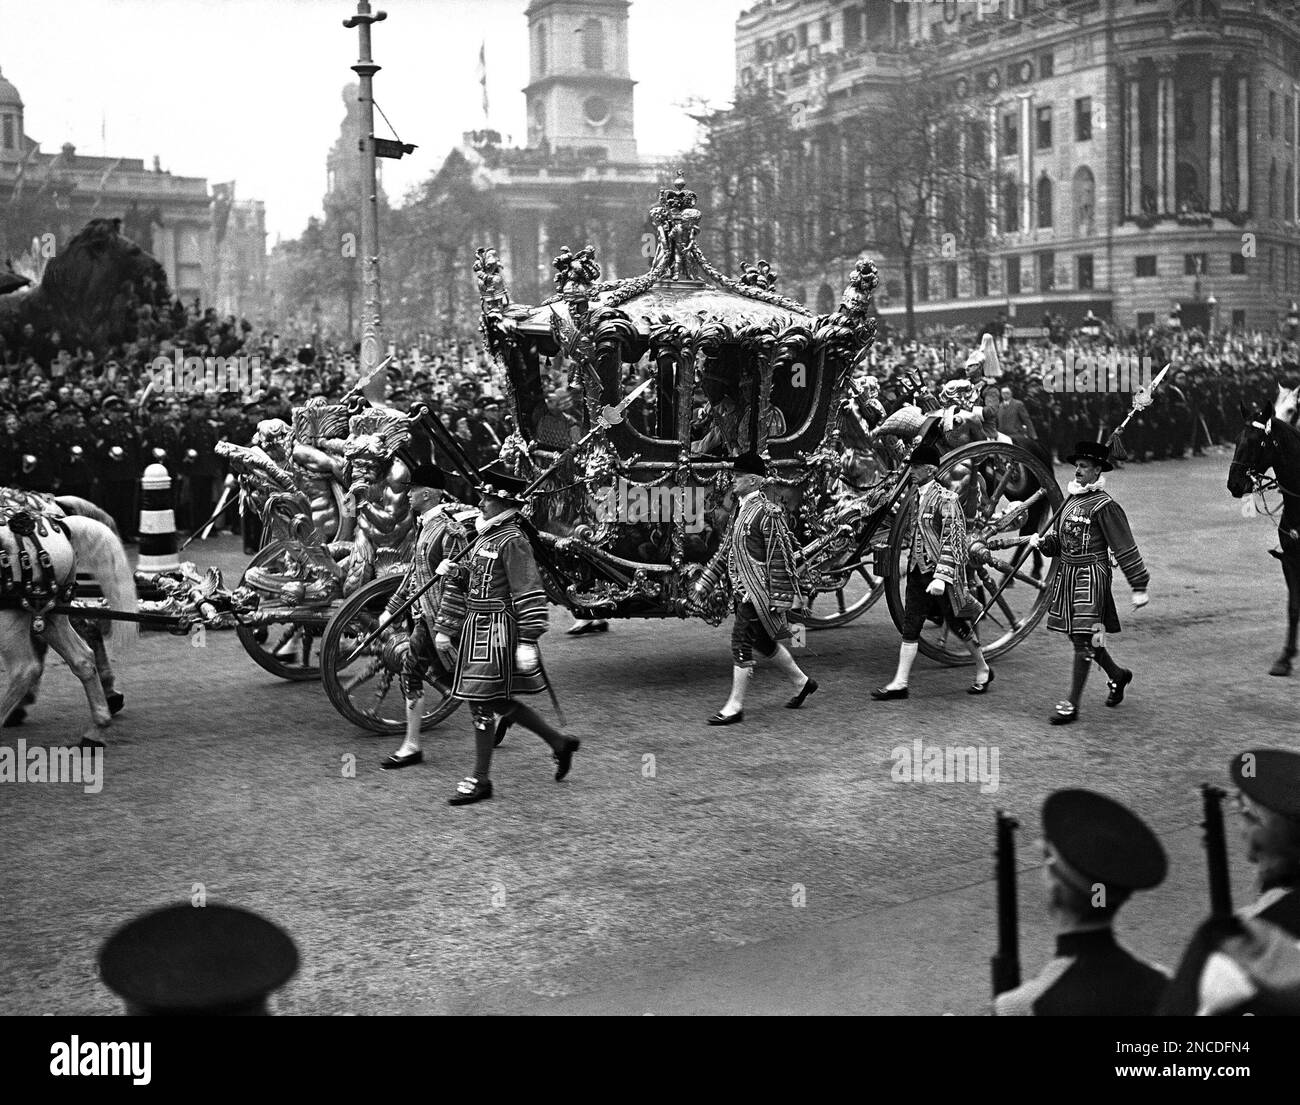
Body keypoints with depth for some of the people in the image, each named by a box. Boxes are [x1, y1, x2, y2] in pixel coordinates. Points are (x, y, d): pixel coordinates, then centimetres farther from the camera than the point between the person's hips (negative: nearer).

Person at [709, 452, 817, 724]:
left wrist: (778, 599, -19)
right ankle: (802, 681, 35)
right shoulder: (742, 508, 12)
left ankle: (735, 707, -1)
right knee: (761, 640, 18)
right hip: (746, 589, 10)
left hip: (760, 589, -10)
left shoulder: (767, 513, -16)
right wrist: (737, 587, 22)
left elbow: (781, 557, -18)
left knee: (741, 640, -8)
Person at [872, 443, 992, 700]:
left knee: (957, 624, 7)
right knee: (910, 626, 3)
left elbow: (952, 540, -19)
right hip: (918, 570, 7)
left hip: (943, 570, -7)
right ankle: (900, 684, 4)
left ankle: (983, 671, 28)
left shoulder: (945, 499, -15)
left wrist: (941, 576, -24)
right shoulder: (916, 494, 8)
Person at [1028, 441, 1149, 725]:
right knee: (1083, 637, 17)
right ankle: (1117, 675, 41)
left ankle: (1072, 705, -5)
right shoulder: (1071, 500, 12)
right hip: (1067, 573, 8)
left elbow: (1125, 548, -12)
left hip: (1091, 575, -8)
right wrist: (1041, 542, 1)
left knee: (1083, 639, -8)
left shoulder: (1104, 506, -12)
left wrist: (1139, 587, -12)